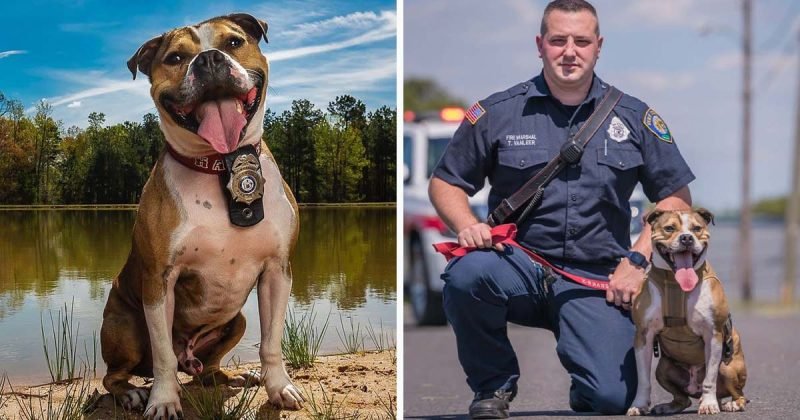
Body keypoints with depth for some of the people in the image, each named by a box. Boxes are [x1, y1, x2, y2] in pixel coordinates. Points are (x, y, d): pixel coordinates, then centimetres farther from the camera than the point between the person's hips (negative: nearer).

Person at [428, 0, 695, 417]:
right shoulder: (498, 112, 4)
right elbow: (445, 182, 10)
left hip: (594, 280, 0)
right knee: (467, 273, -35)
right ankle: (493, 384, -5)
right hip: (517, 266, 0)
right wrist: (467, 225, -10)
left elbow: (675, 197, 11)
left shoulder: (634, 118, 7)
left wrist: (637, 260, -2)